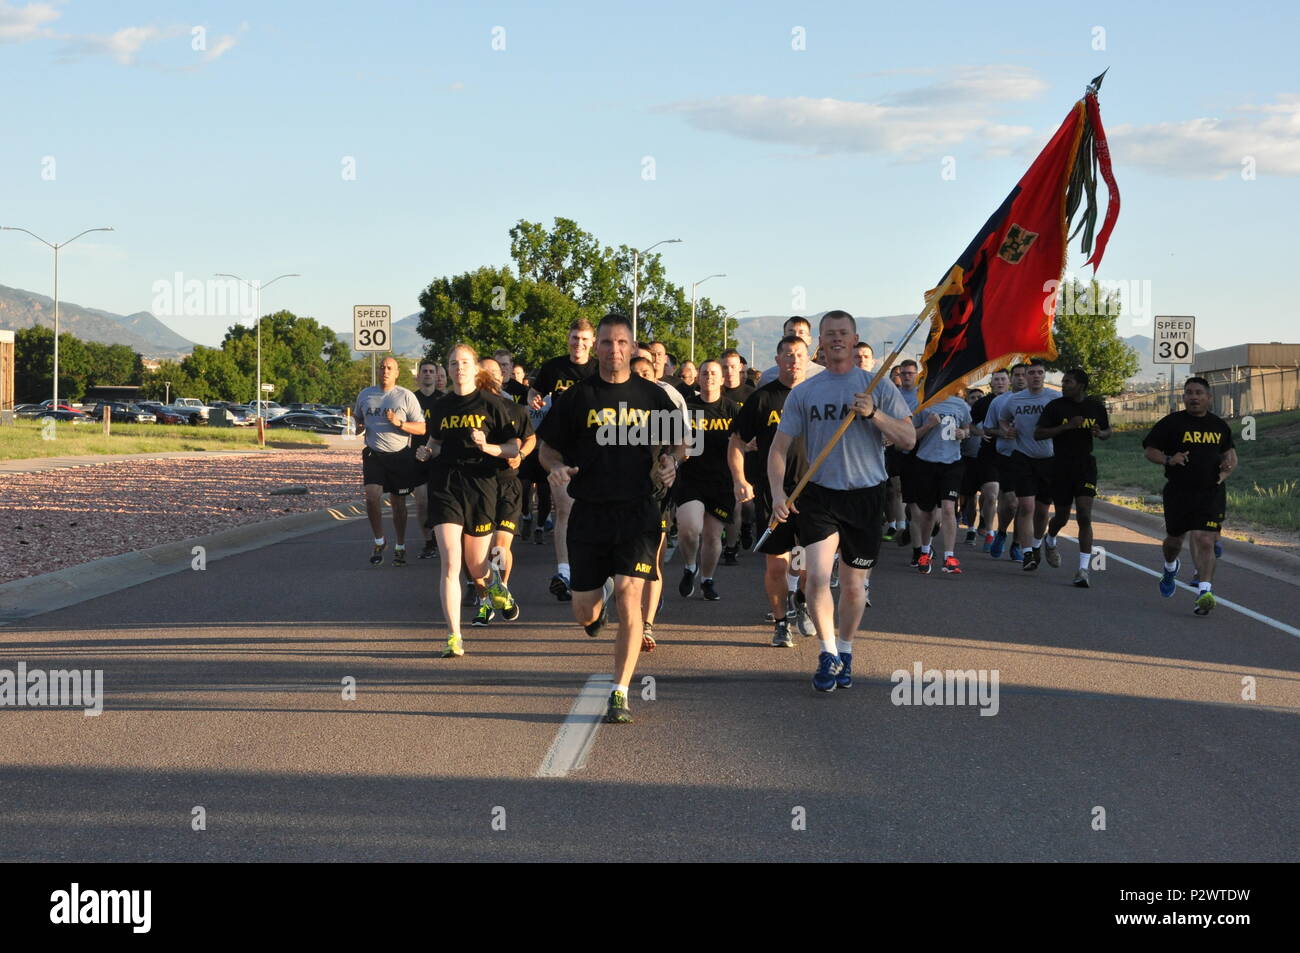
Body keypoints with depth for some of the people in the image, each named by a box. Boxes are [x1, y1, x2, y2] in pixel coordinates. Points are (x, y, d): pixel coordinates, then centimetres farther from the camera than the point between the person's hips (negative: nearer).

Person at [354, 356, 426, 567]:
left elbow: (421, 428, -3)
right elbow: (358, 420, 26)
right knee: (372, 495, -15)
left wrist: (399, 423, -18)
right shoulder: (365, 395, 9)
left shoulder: (406, 396, -1)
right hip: (374, 455, 2)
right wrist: (353, 417, 3)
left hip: (399, 455, -2)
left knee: (398, 502, 6)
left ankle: (400, 547, 19)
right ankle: (379, 540, 4)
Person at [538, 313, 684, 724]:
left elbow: (678, 442, 18)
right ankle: (598, 603, 45)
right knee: (583, 613, 5)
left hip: (638, 512, -1)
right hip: (589, 513, 1)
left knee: (628, 595, -16)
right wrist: (556, 467, -14)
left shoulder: (652, 396, 6)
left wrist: (670, 460, -4)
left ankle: (619, 694, -9)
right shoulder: (577, 397, 3)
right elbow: (548, 447, 8)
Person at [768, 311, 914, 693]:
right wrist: (778, 492, -9)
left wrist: (873, 414, -18)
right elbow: (779, 447, 5)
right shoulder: (803, 392, 6)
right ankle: (828, 653, 1)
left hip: (865, 494, 0)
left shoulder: (878, 387, 2)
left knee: (853, 583, 9)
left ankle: (844, 653, 28)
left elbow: (908, 439, -3)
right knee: (818, 576, -15)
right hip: (818, 494, 0)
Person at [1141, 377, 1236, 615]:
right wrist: (1168, 459, -18)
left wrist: (1228, 466, 1)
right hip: (1178, 492, 0)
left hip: (1211, 492, 1)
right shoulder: (1171, 423, -1)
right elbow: (1150, 450, 1)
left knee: (1204, 540, -14)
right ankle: (1170, 569, 48)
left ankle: (1204, 592, -19)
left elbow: (1229, 453, 23)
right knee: (1174, 539, 14)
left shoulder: (1219, 426, 11)